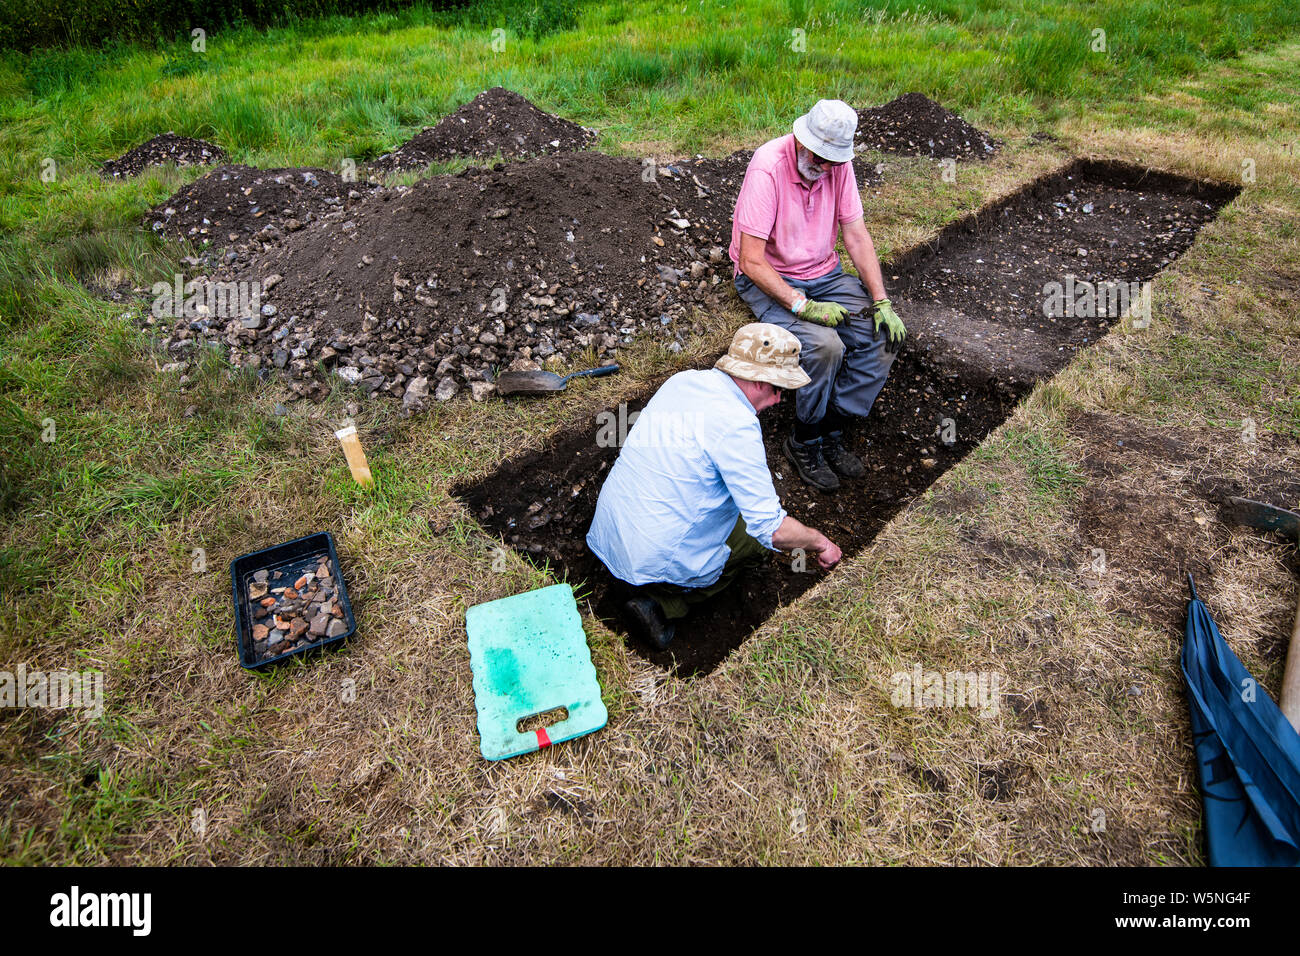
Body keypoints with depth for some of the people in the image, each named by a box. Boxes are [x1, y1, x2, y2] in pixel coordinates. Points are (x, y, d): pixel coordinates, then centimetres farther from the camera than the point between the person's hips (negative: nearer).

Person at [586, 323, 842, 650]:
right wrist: (820, 543, -2)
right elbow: (772, 530, -21)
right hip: (654, 558, -7)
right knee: (757, 531, 14)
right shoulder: (737, 424, -22)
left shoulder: (682, 380, 3)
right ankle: (661, 602, 1)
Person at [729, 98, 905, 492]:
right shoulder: (767, 167, -22)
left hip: (825, 273, 6)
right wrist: (803, 306, -31)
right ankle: (804, 443, -7)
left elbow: (857, 236, 0)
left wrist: (881, 302, -11)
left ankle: (832, 432, -1)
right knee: (825, 345, -30)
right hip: (768, 279, -6)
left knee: (884, 336, -13)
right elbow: (751, 262, -25)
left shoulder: (839, 164, -4)